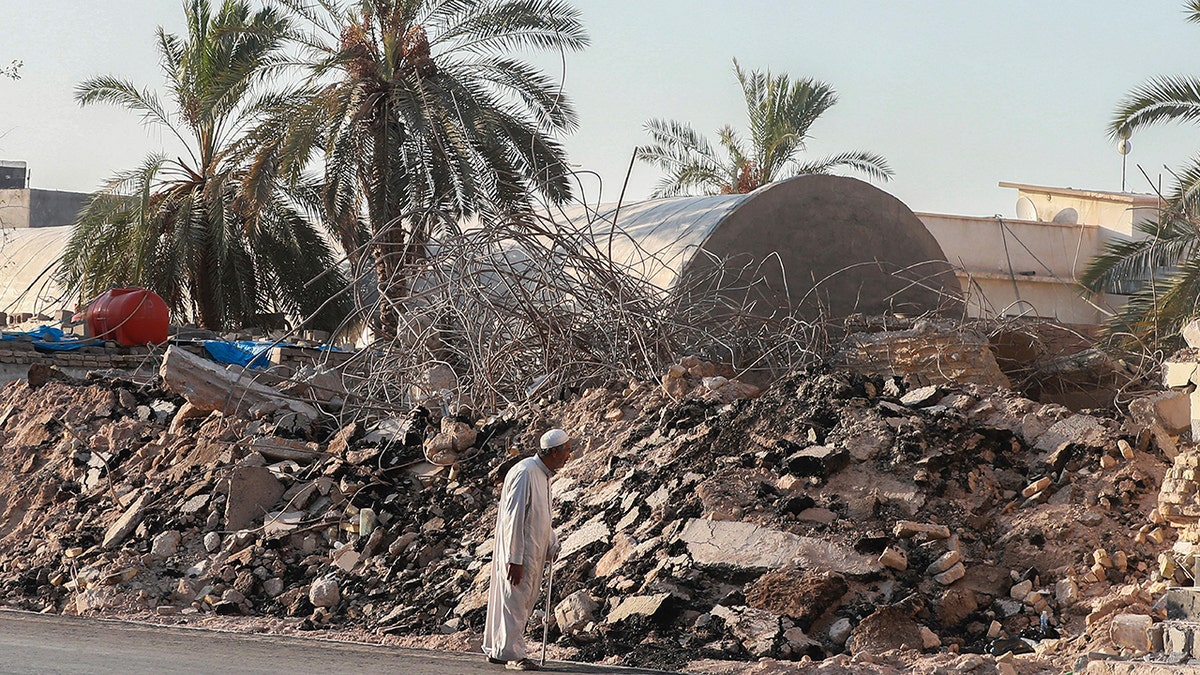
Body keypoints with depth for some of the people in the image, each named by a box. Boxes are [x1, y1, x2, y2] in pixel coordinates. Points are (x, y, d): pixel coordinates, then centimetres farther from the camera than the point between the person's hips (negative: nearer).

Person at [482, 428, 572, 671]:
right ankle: (512, 654, 3)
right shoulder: (524, 473, -19)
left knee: (524, 602, 15)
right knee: (514, 601, -3)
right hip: (519, 553, -10)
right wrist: (514, 559, -23)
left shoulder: (543, 475, 12)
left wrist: (552, 545, 13)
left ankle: (495, 649, 24)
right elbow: (513, 518, -22)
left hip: (533, 554, 10)